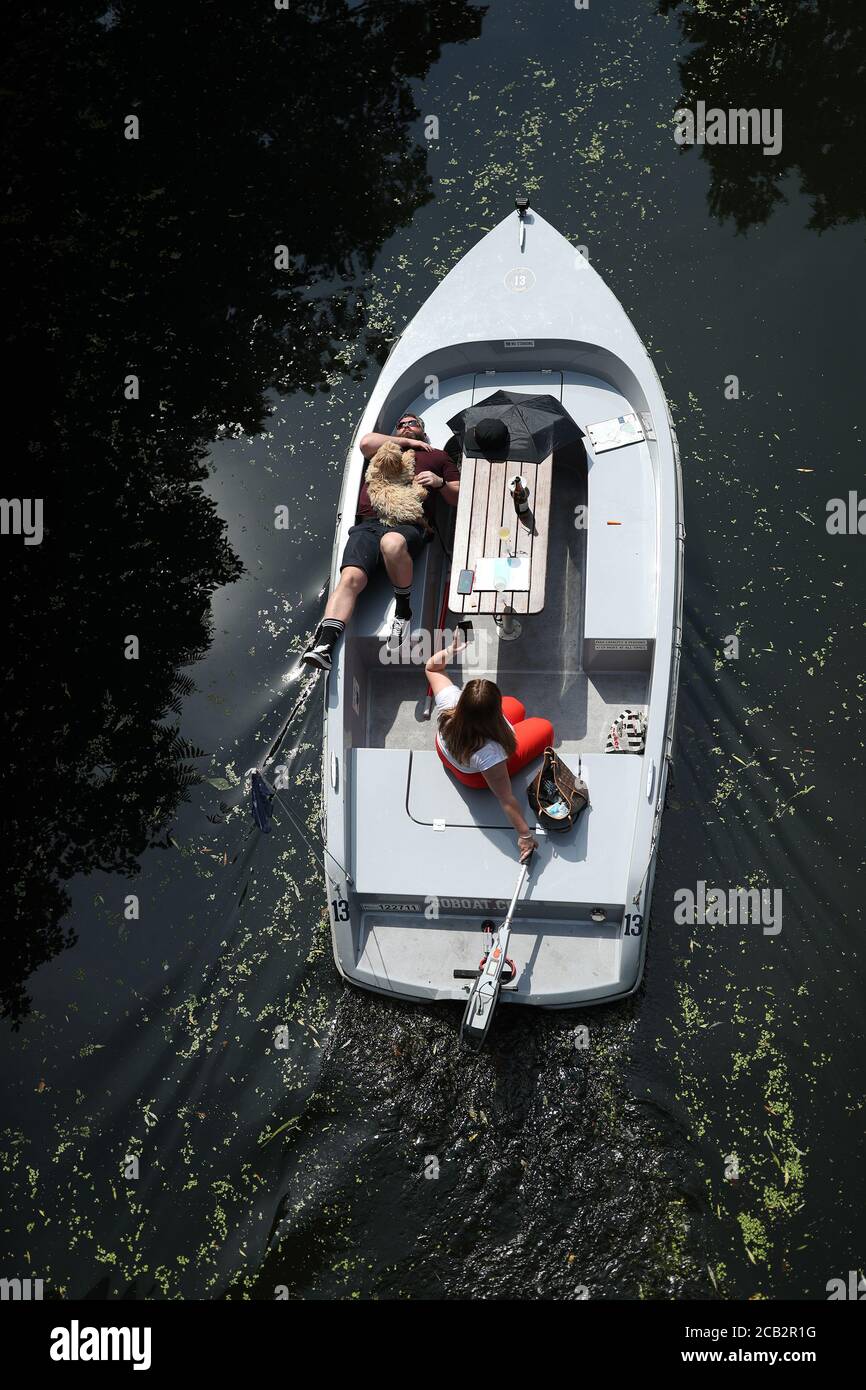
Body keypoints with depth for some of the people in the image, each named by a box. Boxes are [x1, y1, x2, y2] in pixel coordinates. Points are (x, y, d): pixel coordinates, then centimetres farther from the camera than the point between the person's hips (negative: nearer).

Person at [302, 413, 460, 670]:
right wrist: (406, 442, 23)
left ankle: (403, 611, -23)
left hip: (408, 526, -2)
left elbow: (458, 499, 24)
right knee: (350, 578, -25)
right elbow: (367, 442, 14)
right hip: (368, 525, 2)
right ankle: (323, 646, -36)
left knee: (392, 543, -41)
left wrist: (439, 482, 4)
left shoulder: (438, 456, 32)